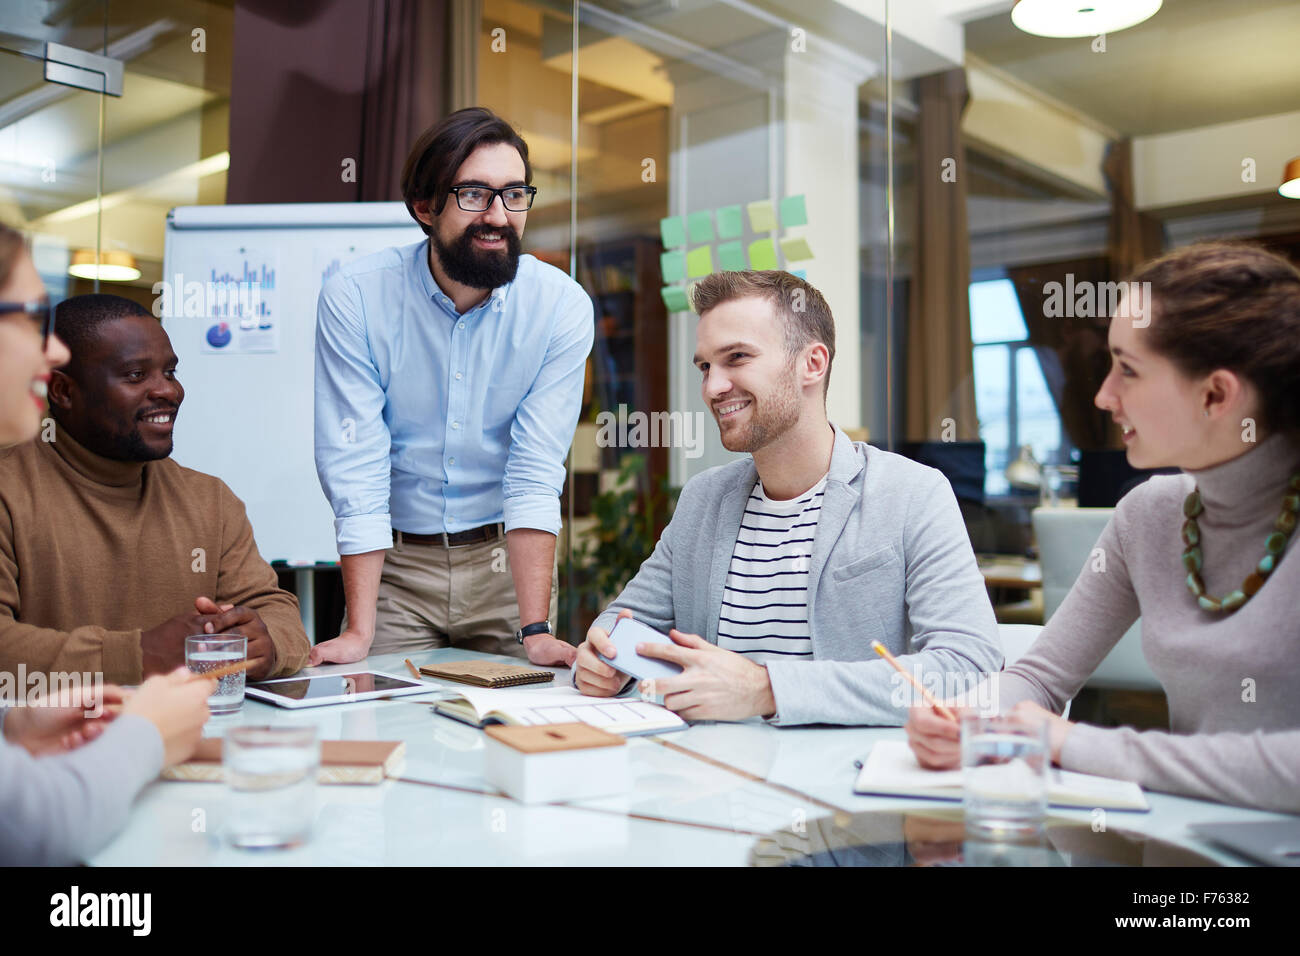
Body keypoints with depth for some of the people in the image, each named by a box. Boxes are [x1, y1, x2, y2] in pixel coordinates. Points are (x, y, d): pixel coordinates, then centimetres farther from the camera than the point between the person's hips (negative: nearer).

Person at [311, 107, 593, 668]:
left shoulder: (562, 306, -11)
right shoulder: (354, 299, -13)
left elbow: (535, 473, -16)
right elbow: (356, 467, -16)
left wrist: (535, 632, -24)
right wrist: (359, 631, -21)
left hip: (508, 560, 1)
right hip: (396, 562, 0)